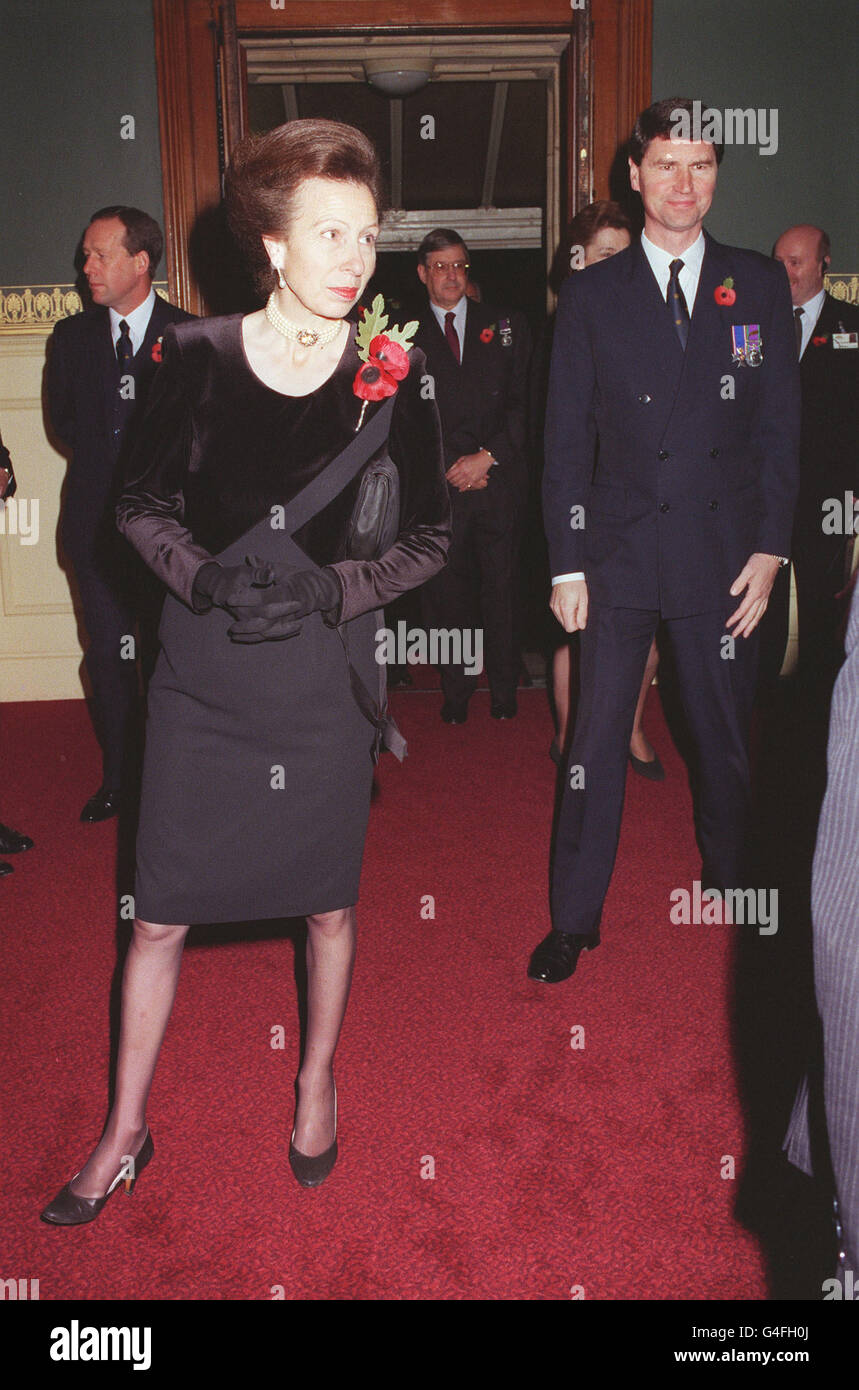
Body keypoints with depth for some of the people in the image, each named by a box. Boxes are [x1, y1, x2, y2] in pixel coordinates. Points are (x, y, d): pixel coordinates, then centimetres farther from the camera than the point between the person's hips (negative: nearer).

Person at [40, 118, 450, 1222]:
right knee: (160, 913, 9)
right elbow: (143, 503, 4)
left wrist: (336, 589, -13)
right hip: (201, 672, 1)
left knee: (327, 901, 14)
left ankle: (317, 1082, 42)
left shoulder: (391, 372, -4)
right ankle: (126, 1129, 31)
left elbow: (431, 532, 2)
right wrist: (204, 575, -14)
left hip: (324, 673, 0)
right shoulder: (197, 355, -4)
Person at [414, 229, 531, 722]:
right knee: (445, 593, 1)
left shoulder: (506, 326, 11)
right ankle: (456, 693, 15)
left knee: (502, 590, 4)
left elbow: (522, 403, 4)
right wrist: (451, 468, -6)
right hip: (438, 484, 0)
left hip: (499, 478, 0)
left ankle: (505, 691, 17)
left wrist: (488, 456, -8)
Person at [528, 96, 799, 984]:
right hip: (619, 551, -1)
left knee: (725, 736, 13)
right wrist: (567, 563, -4)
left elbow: (780, 426, 6)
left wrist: (770, 548, -2)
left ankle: (728, 889, 35)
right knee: (596, 741, 2)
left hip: (724, 555, 2)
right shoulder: (592, 295, 3)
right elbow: (566, 440, 1)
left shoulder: (758, 284, 7)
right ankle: (574, 919, 15)